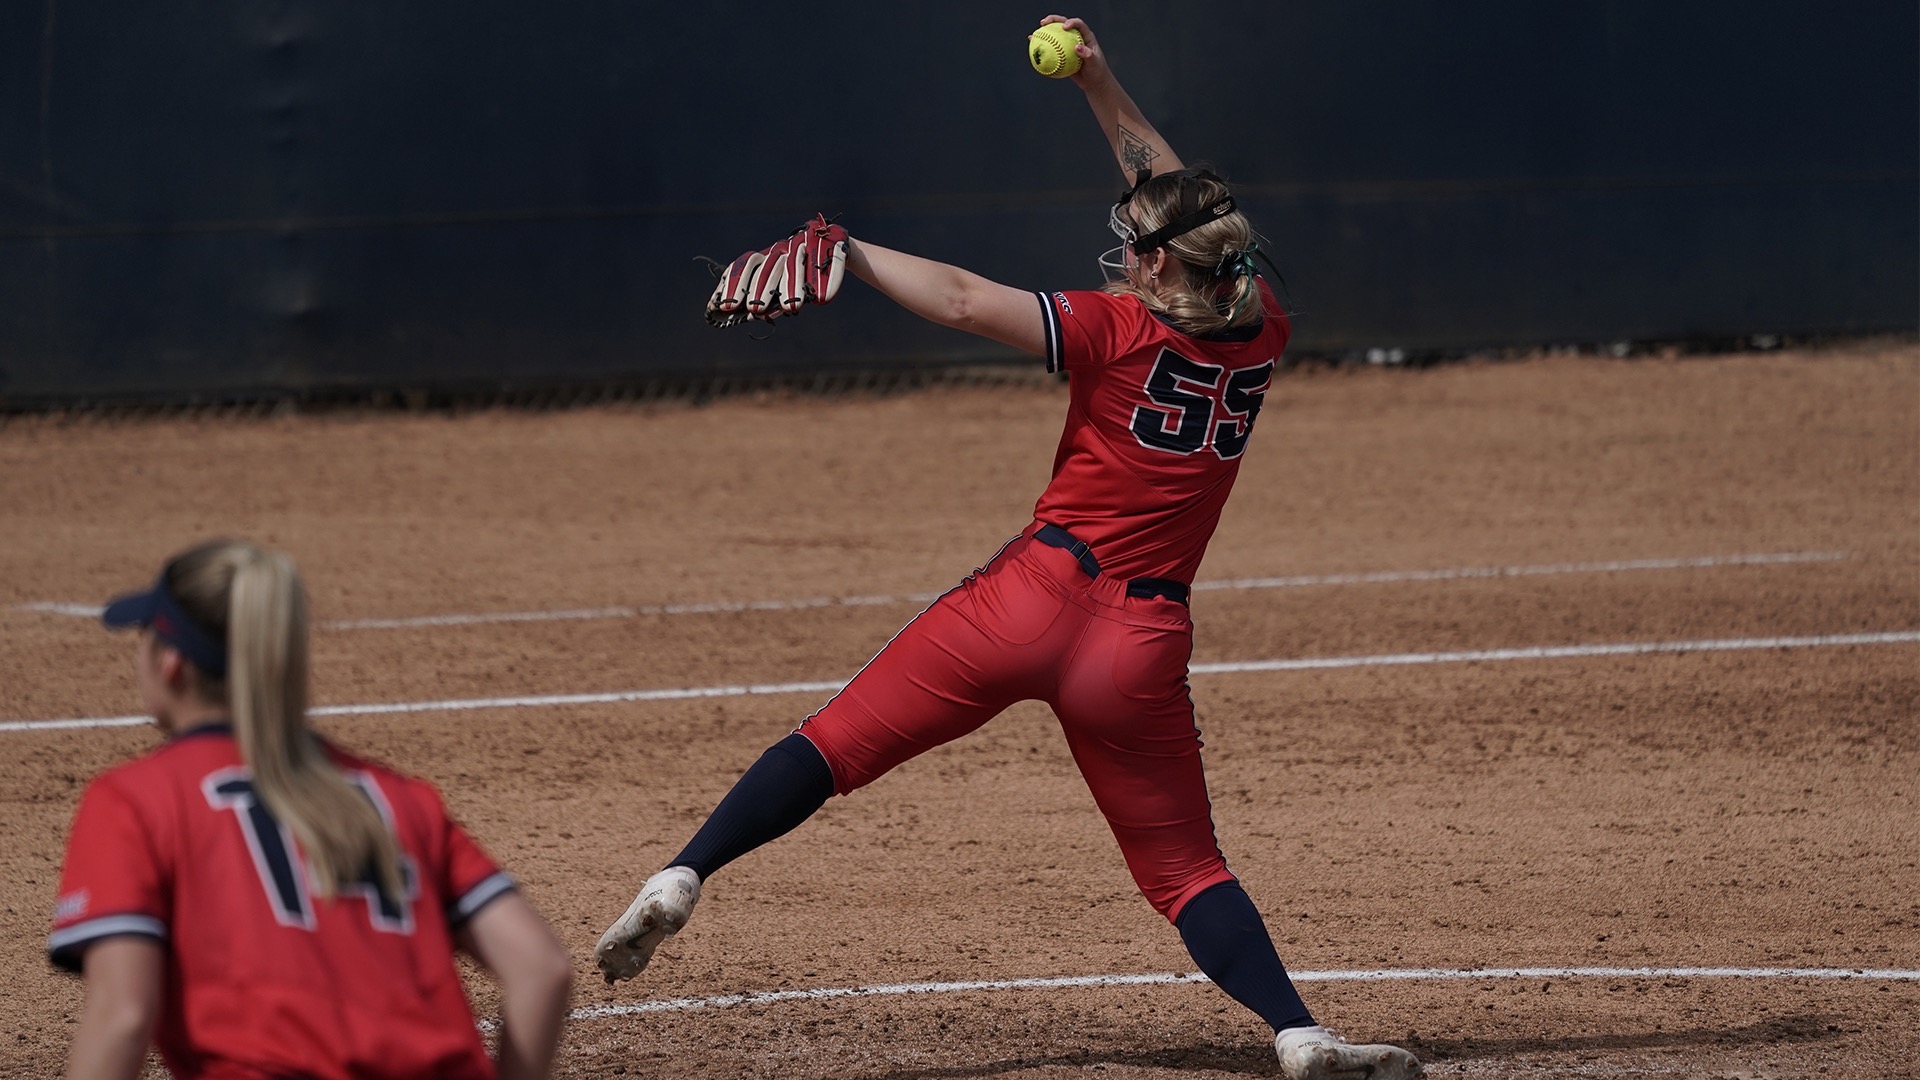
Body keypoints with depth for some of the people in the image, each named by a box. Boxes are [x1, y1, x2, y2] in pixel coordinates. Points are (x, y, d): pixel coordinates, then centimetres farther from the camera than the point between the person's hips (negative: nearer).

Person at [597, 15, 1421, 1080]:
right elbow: (1181, 204, 21)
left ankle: (680, 879, -7)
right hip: (1143, 641, 3)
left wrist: (848, 255, -3)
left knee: (838, 740, 5)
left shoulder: (1121, 329, -7)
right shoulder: (1260, 336, 7)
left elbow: (964, 301, -14)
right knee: (1186, 864, 11)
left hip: (1033, 594, -3)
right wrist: (1101, 88, 24)